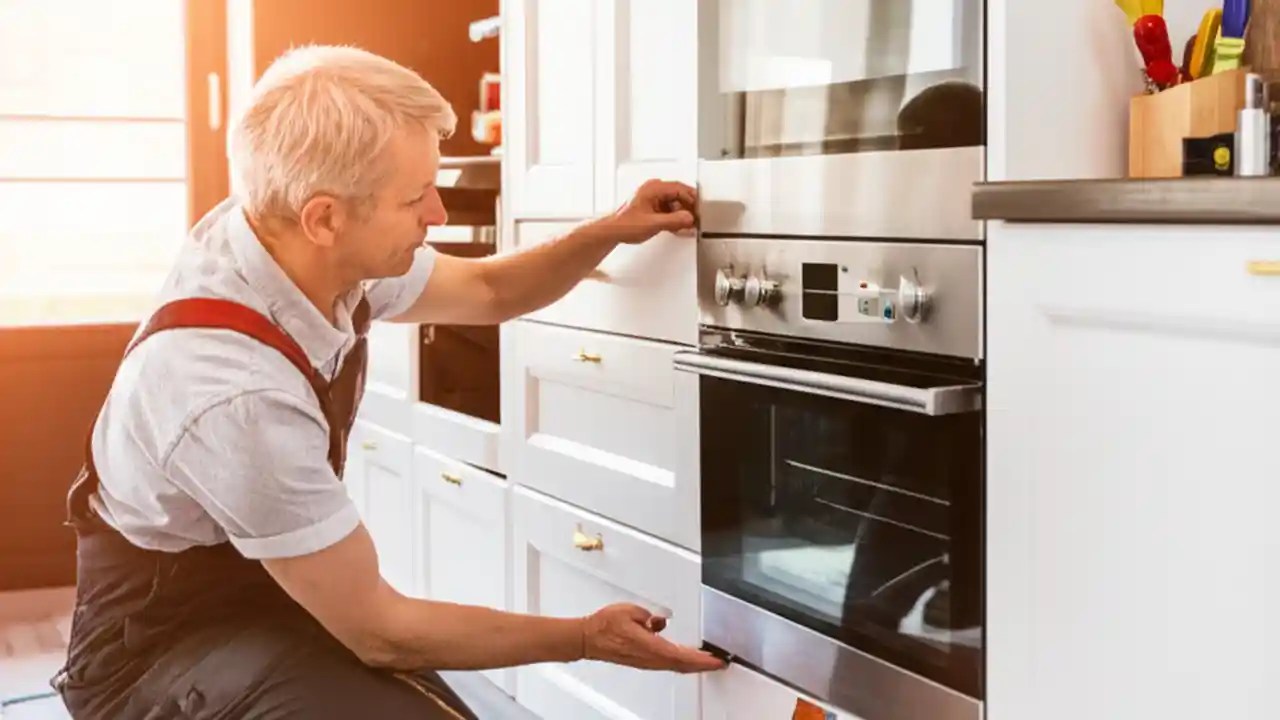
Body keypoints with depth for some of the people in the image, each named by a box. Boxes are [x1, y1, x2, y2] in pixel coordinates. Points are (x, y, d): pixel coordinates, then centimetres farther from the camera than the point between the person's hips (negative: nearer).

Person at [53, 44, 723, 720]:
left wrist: (611, 231, -1)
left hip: (266, 592, 8)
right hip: (164, 648, -8)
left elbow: (486, 290, 11)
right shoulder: (239, 396, -35)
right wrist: (586, 639, -14)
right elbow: (378, 631, -23)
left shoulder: (303, 247, -12)